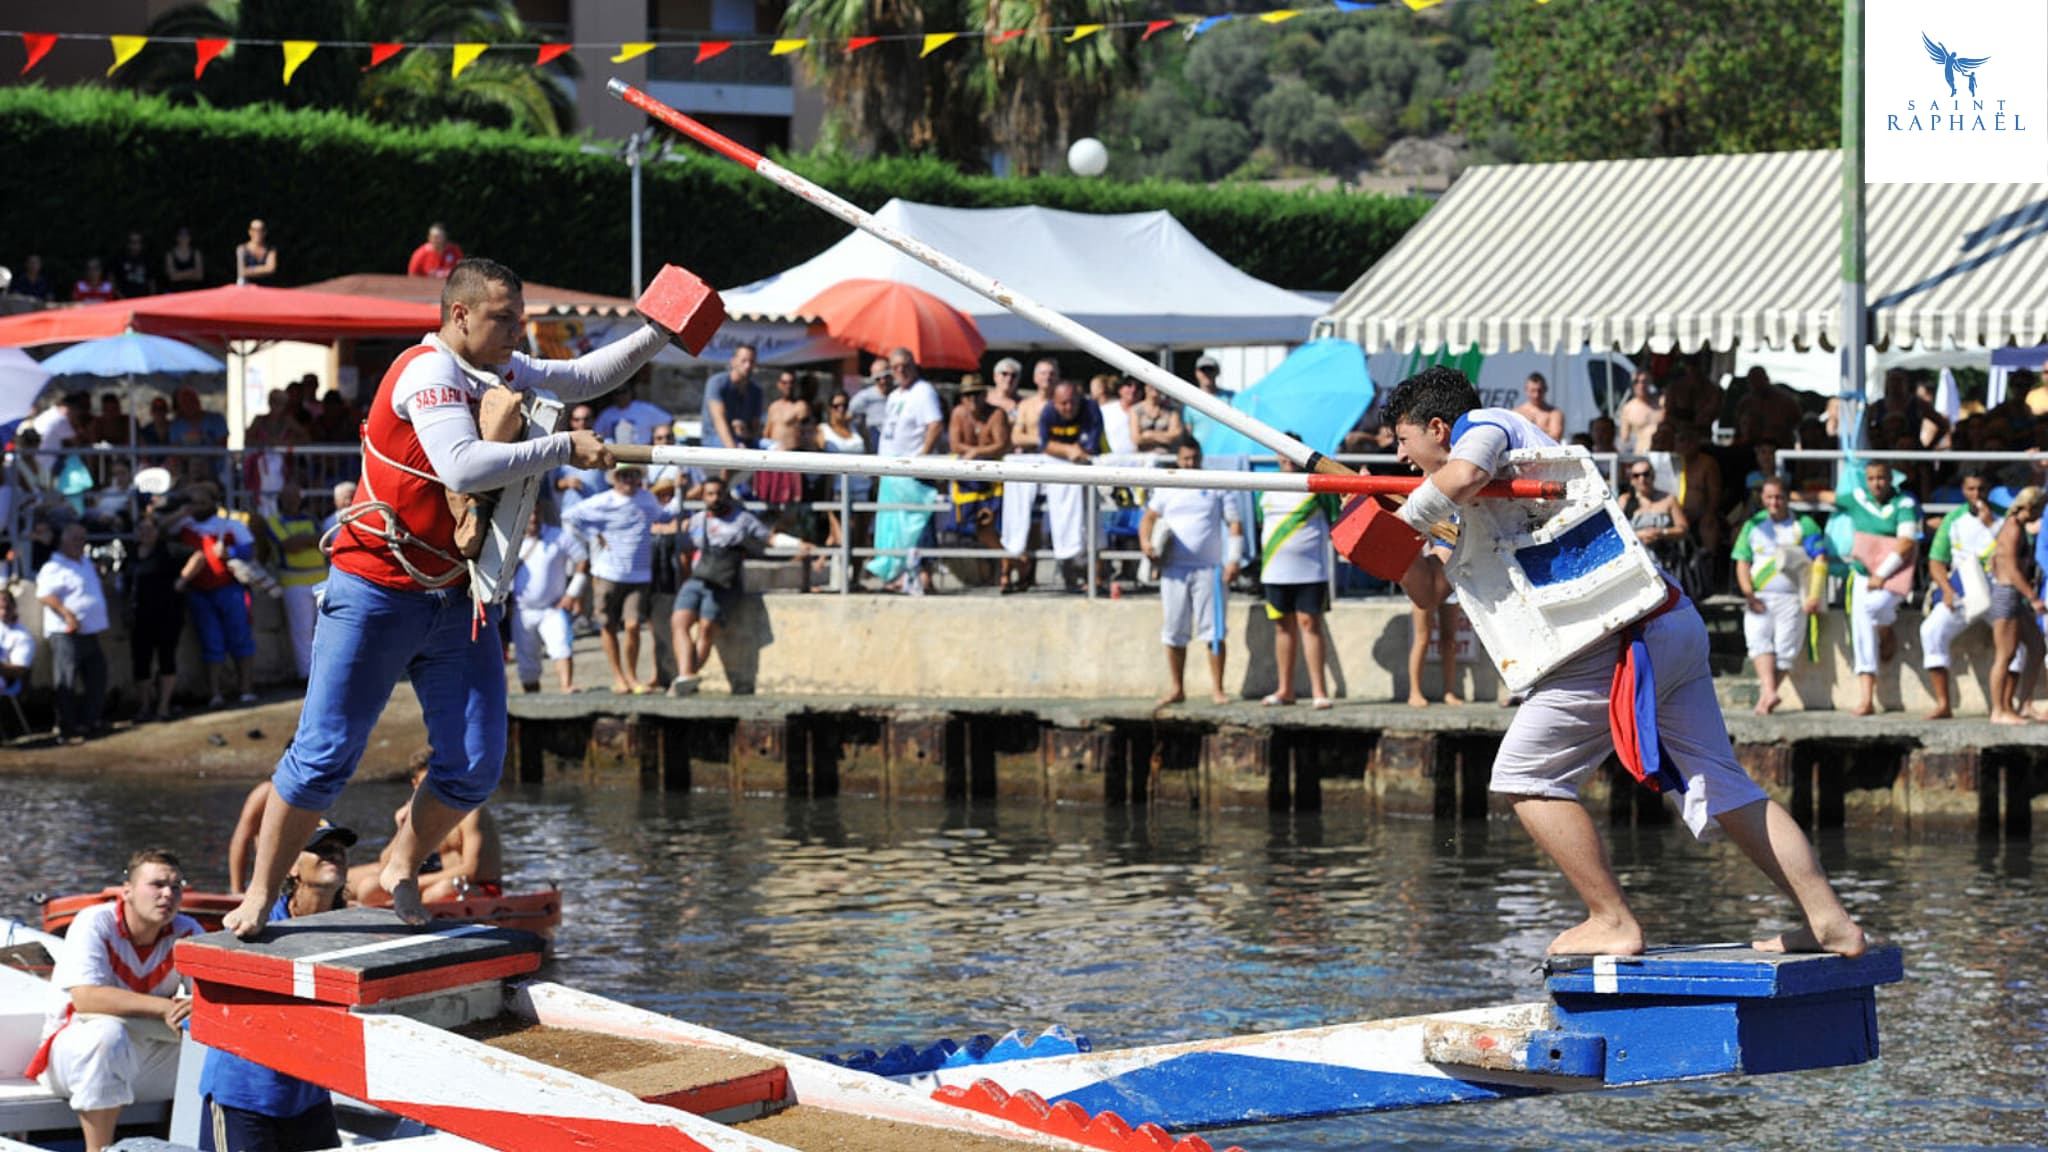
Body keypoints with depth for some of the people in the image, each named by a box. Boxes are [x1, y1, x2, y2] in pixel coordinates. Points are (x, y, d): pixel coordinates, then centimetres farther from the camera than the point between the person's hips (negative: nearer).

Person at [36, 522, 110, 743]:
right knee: (68, 683, -8)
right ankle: (66, 731, -6)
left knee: (96, 681, 10)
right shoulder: (55, 567, -11)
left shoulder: (86, 562, 18)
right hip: (66, 635, -9)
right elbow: (45, 594, -22)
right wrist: (67, 614, -28)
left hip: (91, 632, 9)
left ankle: (88, 724, 20)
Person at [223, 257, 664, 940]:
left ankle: (401, 870, 22)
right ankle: (260, 896, 5)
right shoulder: (428, 374, -16)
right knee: (326, 755, -6)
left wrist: (660, 336, 17)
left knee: (476, 765, 0)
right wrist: (563, 448, -26)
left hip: (457, 601, 8)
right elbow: (462, 468, -31)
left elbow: (580, 379, 26)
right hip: (378, 594, -8)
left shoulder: (501, 372, 11)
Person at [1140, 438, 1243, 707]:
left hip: (1208, 568, -2)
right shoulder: (1166, 488, 13)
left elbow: (1234, 524, 4)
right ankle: (1176, 688, 11)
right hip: (1173, 569, 2)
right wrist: (1145, 542, -5)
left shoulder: (1216, 488, 7)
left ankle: (1217, 688, -2)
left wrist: (1233, 560, -7)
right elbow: (1150, 517, 16)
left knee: (1213, 631, -6)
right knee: (1174, 631, 4)